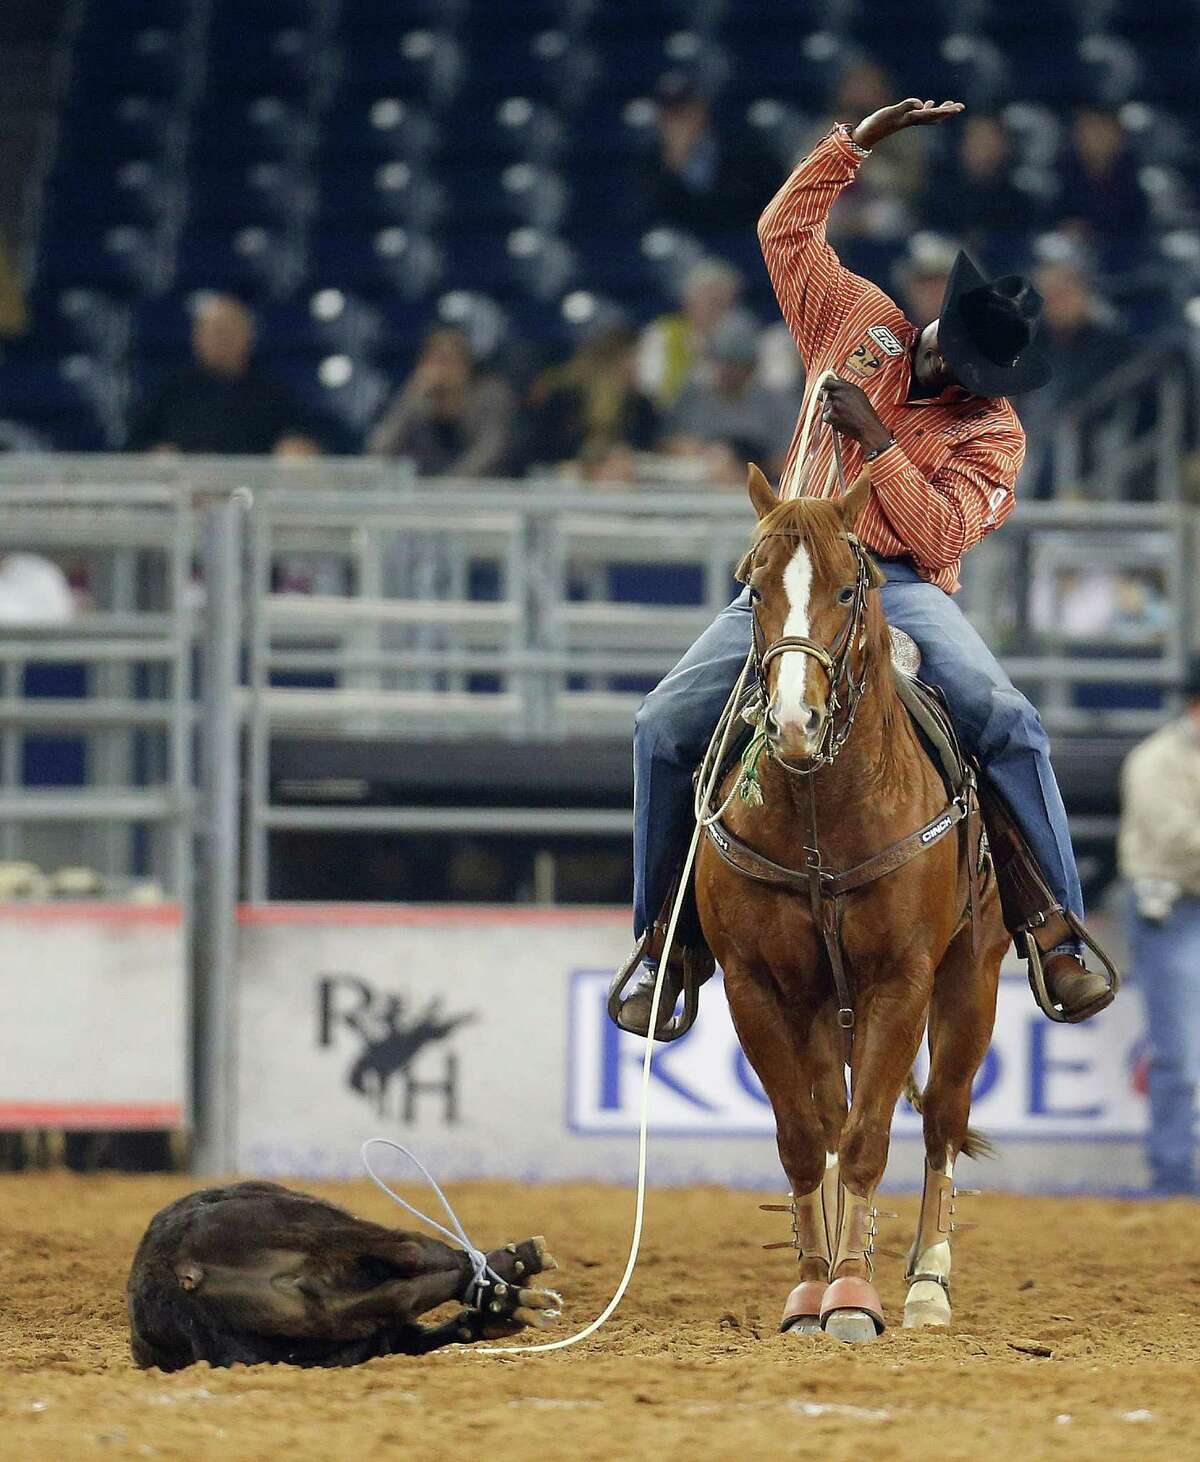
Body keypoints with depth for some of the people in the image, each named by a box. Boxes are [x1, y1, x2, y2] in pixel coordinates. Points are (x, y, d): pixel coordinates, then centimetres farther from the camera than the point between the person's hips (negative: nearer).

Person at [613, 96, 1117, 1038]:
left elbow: (941, 537, -14)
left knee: (1009, 722, -28)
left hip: (901, 585, -3)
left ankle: (1060, 933, -16)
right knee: (666, 728, -14)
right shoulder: (862, 325, 9)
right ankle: (663, 939, 1)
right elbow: (787, 230, 15)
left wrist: (878, 441, -19)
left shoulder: (993, 433, -3)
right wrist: (859, 143, 7)